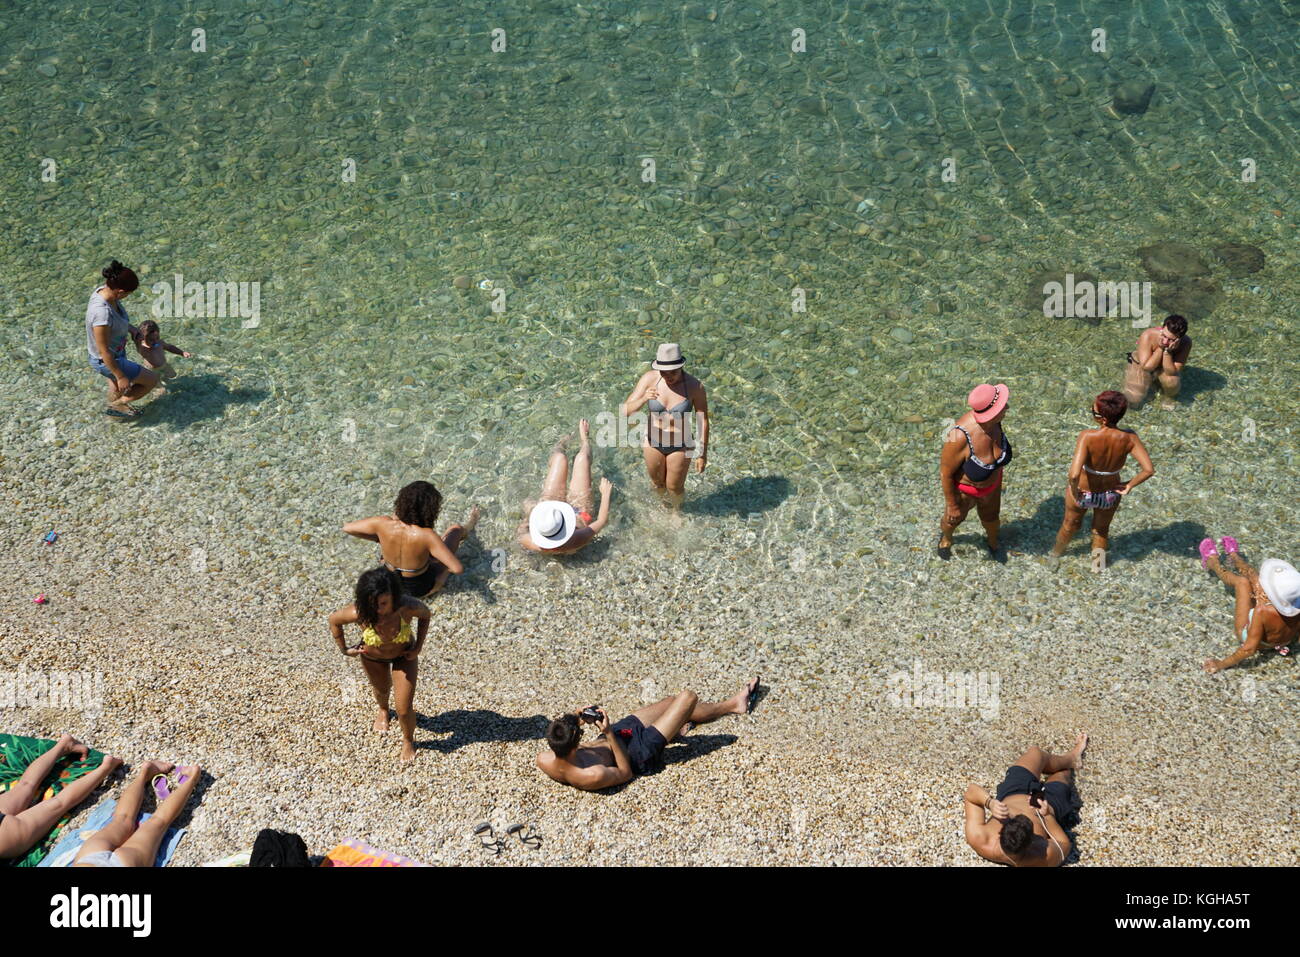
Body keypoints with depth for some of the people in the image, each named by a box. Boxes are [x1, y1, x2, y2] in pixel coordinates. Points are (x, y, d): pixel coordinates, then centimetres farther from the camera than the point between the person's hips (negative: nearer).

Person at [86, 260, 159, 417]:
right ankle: (117, 404, 24)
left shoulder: (104, 290, -16)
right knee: (152, 379, 7)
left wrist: (129, 327, 3)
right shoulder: (102, 313, -41)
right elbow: (104, 352, -30)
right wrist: (120, 376, -20)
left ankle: (114, 407, 65)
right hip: (106, 361, -8)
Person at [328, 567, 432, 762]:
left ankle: (408, 741, 37)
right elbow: (334, 620, -18)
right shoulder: (359, 613, -41)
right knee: (381, 690, 32)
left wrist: (418, 648, -14)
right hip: (372, 657, 1)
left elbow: (425, 614, -15)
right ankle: (383, 710, 70)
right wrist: (343, 649, -7)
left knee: (404, 709, 2)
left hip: (403, 656, -1)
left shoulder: (407, 607, -41)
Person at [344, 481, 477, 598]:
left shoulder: (383, 524, -30)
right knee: (456, 529, 13)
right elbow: (457, 568, -38)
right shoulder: (427, 536, -39)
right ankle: (467, 529, 53)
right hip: (422, 589, -3)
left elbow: (347, 528, -14)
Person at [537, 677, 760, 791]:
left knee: (672, 702, 22)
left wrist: (573, 722, -15)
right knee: (687, 698, 4)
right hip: (639, 752, -6)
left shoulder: (544, 761, -25)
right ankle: (732, 705, 36)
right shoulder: (593, 777, -41)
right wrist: (609, 735, -30)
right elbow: (625, 773, -21)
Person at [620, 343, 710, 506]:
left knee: (674, 488, 15)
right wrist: (643, 399, -42)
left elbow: (703, 421, -15)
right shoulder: (650, 379, -21)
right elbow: (626, 411, -21)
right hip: (653, 441, 2)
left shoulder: (694, 386, -25)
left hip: (680, 446, -2)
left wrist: (703, 454, -10)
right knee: (657, 482, 26)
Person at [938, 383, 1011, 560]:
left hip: (992, 483, 4)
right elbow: (946, 473, -28)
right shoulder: (959, 437, -45)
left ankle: (992, 542, 65)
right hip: (963, 487, -4)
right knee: (955, 518, 28)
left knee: (990, 516, 32)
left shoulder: (994, 422, -27)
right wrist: (952, 505, -16)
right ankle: (945, 536, 64)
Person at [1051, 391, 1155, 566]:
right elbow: (1149, 469, -28)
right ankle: (1098, 563, 58)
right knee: (1101, 530, 34)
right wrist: (1130, 485, -11)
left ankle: (1057, 551, 61)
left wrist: (1074, 490, -24)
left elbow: (1074, 474, -45)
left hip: (1082, 492, -2)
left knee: (1070, 524, 32)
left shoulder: (1088, 437, -37)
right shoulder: (1129, 438, -27)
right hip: (1110, 495, 2)